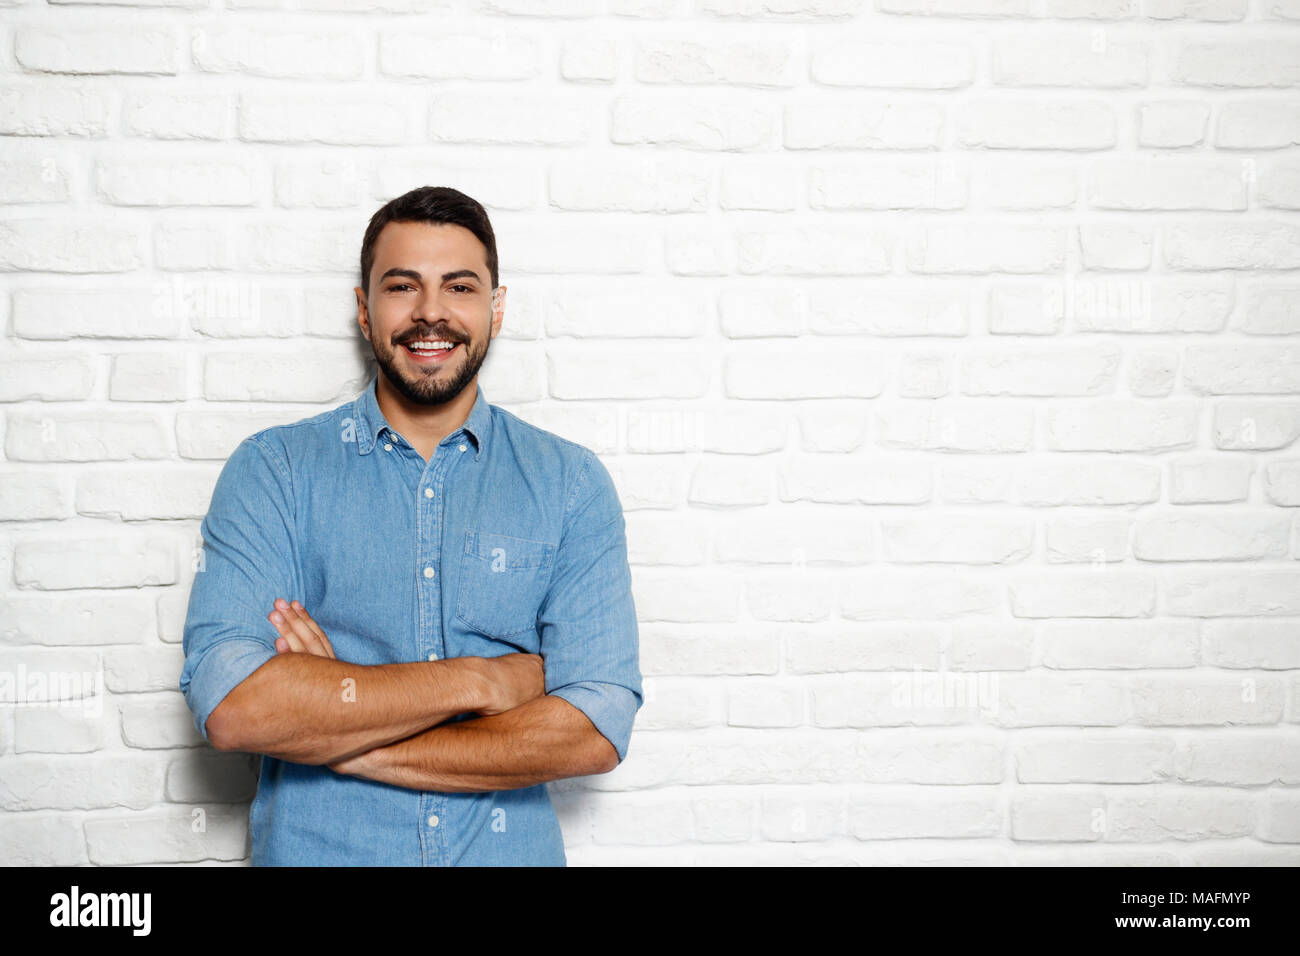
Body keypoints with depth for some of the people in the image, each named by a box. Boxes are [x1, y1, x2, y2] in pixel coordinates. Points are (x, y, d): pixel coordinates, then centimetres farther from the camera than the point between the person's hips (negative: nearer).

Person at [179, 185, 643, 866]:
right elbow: (230, 707, -17)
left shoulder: (572, 483, -3)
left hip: (511, 853, 1)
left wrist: (337, 740, -17)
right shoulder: (270, 470, -4)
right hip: (314, 850, -1)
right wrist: (479, 679, -18)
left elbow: (595, 730, -13)